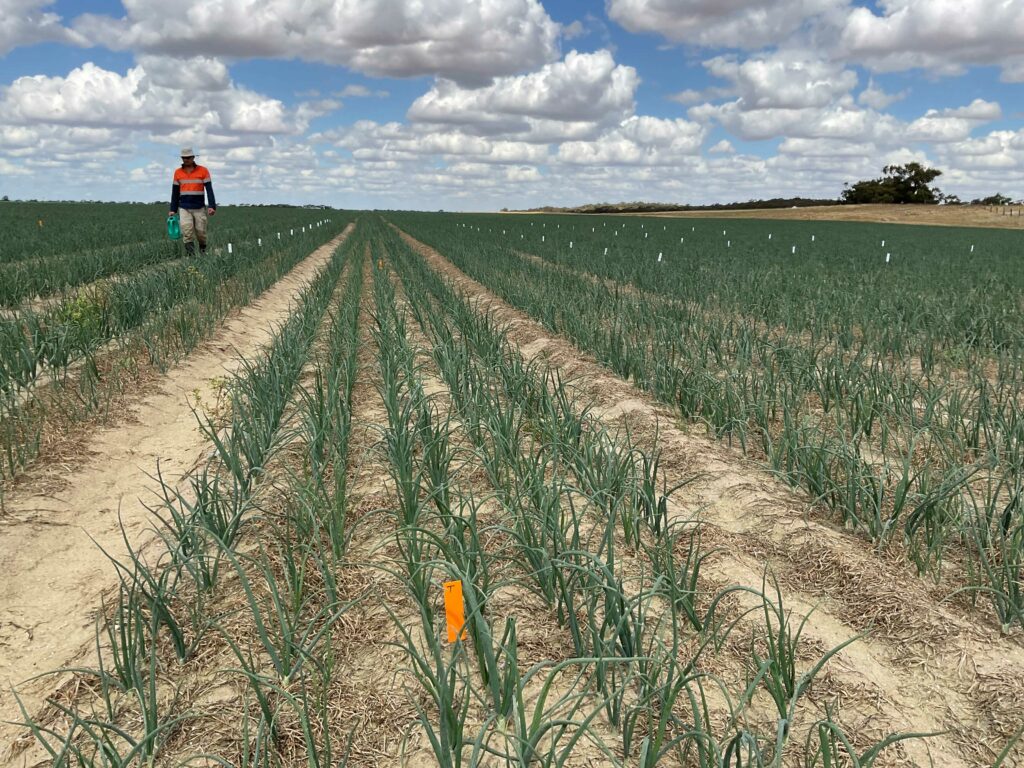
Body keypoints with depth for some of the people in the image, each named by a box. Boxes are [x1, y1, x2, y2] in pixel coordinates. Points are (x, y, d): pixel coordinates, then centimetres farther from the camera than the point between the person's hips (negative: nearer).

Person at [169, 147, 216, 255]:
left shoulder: (203, 171, 1)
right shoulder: (178, 172, 9)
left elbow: (209, 190, -3)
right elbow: (175, 193, 14)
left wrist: (212, 206, -14)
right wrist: (173, 209, 10)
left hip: (199, 208, -1)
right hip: (184, 208, 1)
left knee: (200, 231, 0)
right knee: (187, 231, -14)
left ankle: (203, 252, 24)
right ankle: (191, 255, -12)